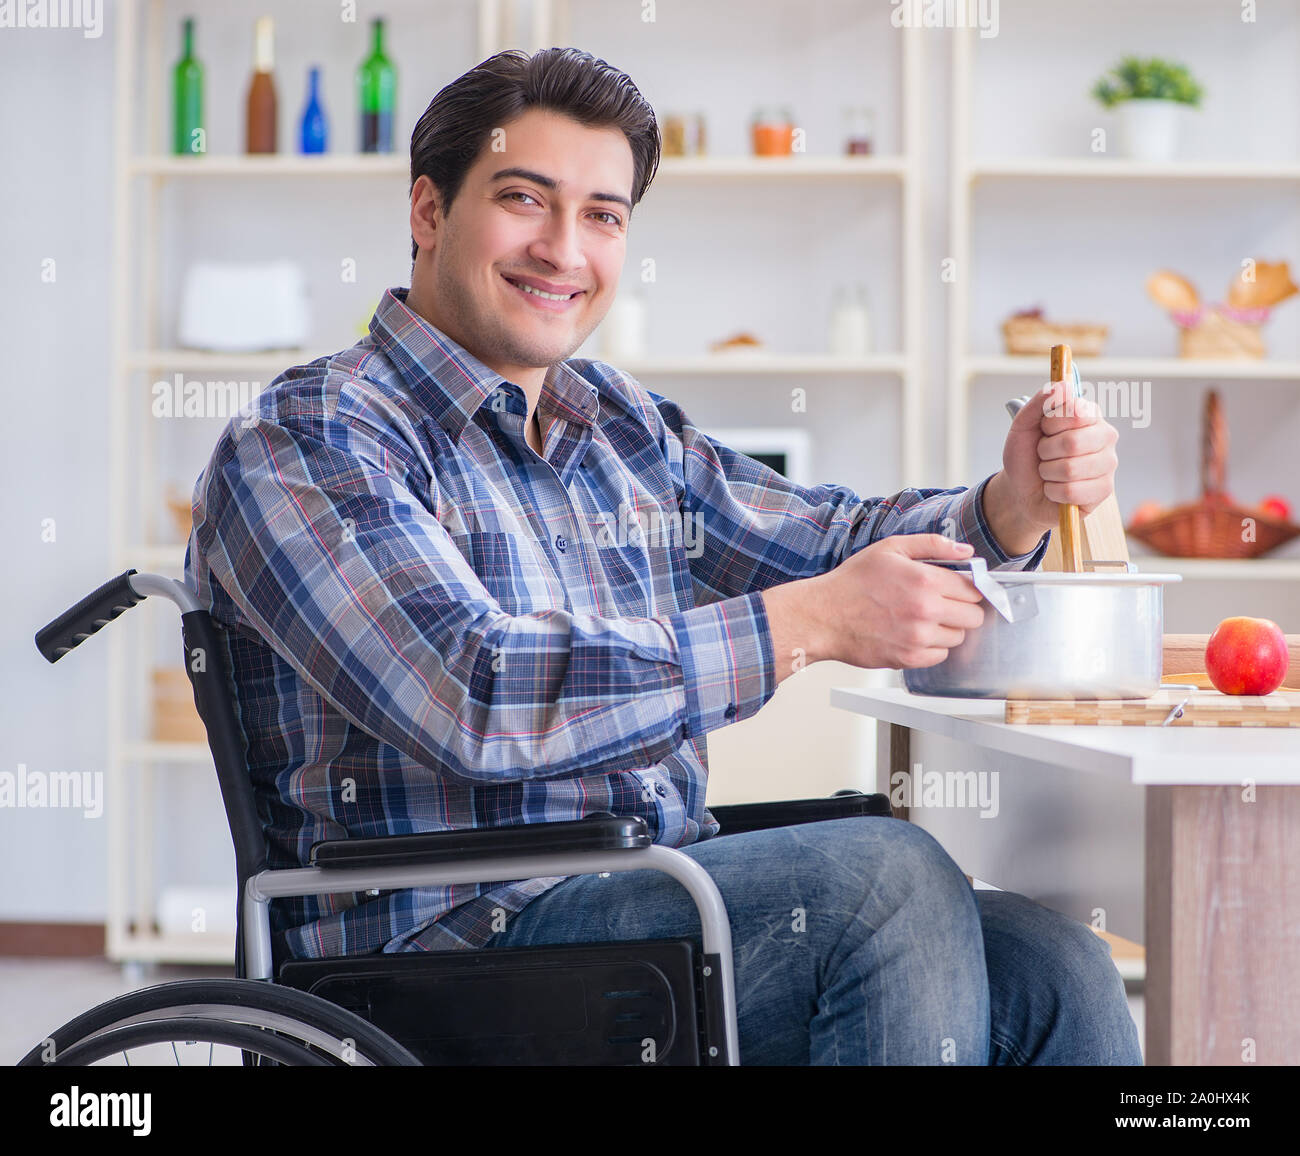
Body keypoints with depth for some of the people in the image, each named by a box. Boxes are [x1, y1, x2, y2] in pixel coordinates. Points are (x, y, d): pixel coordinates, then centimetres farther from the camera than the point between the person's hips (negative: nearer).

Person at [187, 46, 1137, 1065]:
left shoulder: (625, 428, 19)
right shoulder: (304, 440, -6)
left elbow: (820, 541, 27)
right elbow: (469, 696, -20)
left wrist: (1012, 506, 4)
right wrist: (807, 625, -19)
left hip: (674, 896, 7)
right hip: (456, 936, -7)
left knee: (1053, 973, -15)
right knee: (884, 873, -26)